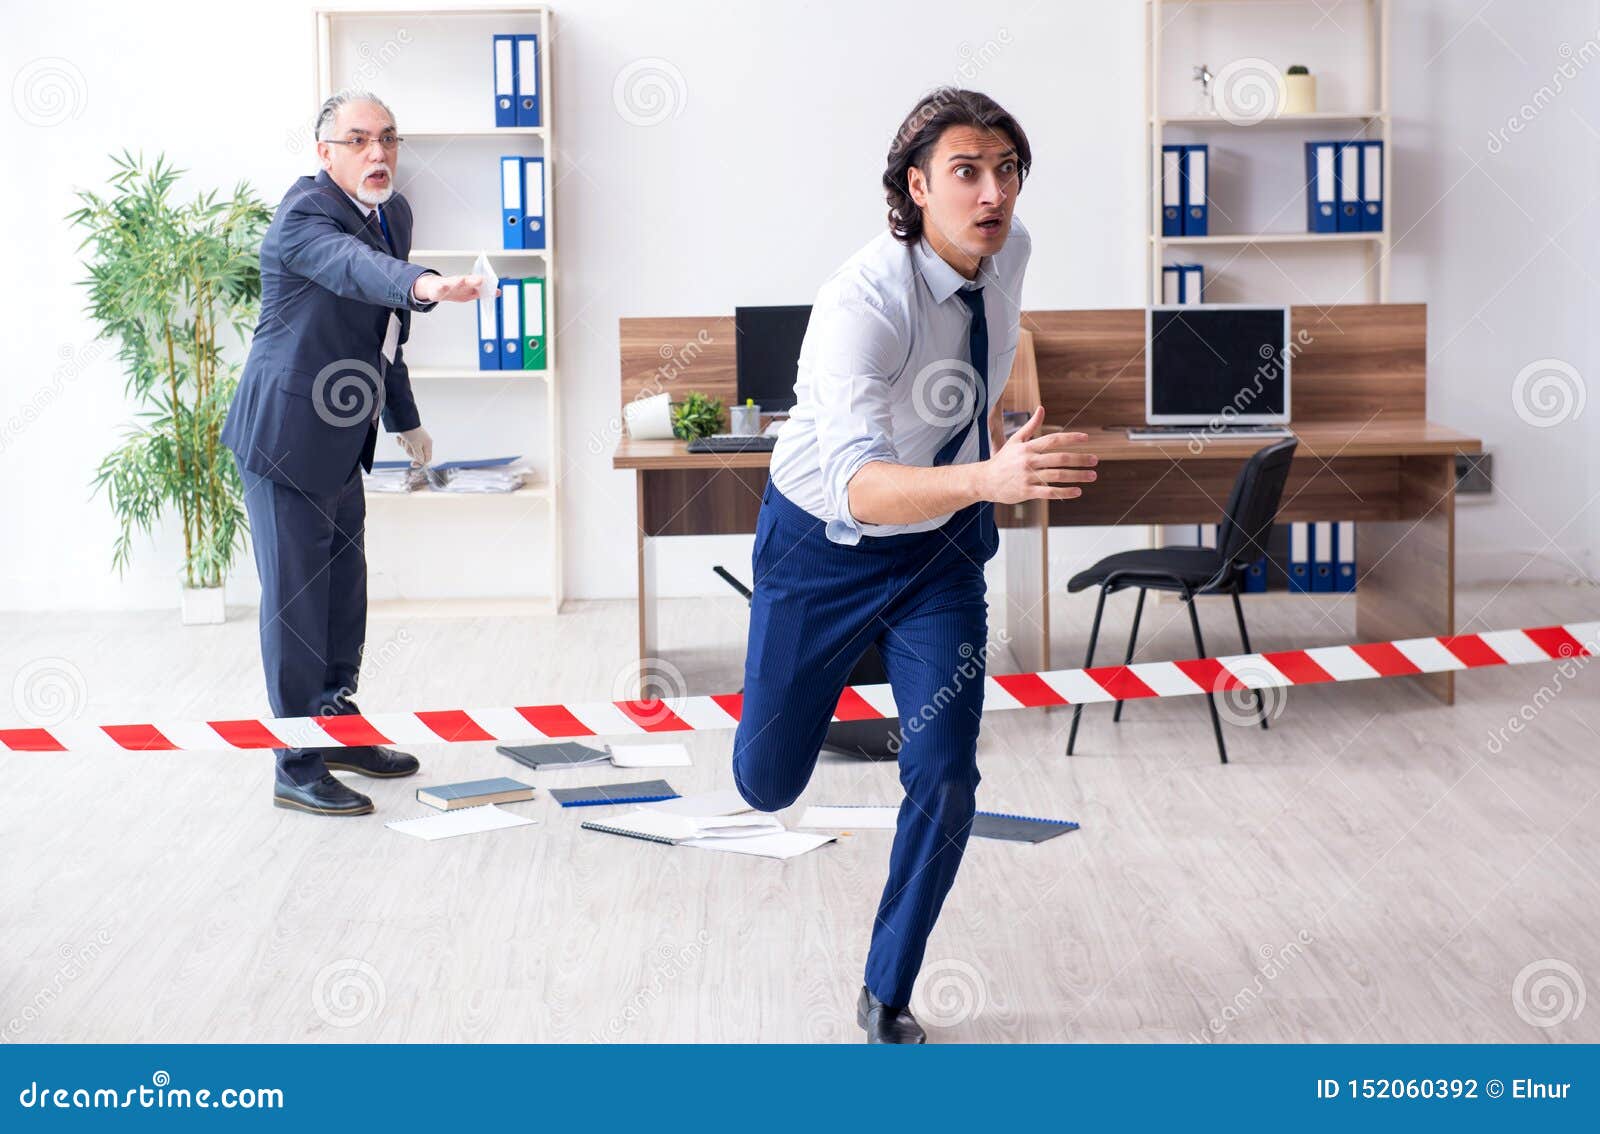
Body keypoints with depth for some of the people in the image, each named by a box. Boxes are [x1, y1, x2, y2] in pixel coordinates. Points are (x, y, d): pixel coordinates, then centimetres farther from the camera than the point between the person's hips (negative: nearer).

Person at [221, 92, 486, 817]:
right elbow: (353, 266, -45)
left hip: (341, 437, 9)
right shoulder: (304, 213, -21)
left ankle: (340, 730, 33)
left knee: (344, 590, 18)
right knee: (295, 601, -4)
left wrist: (405, 419, 26)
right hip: (286, 436, -9)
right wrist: (423, 284, -63)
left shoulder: (392, 212, 8)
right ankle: (298, 770, 3)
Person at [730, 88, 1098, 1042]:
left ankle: (889, 998, 13)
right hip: (826, 544, -4)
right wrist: (988, 478, -61)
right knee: (768, 784, 10)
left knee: (946, 779, -8)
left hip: (942, 548, 4)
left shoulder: (1010, 252, -11)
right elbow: (854, 485, -47)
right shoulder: (863, 300, -33)